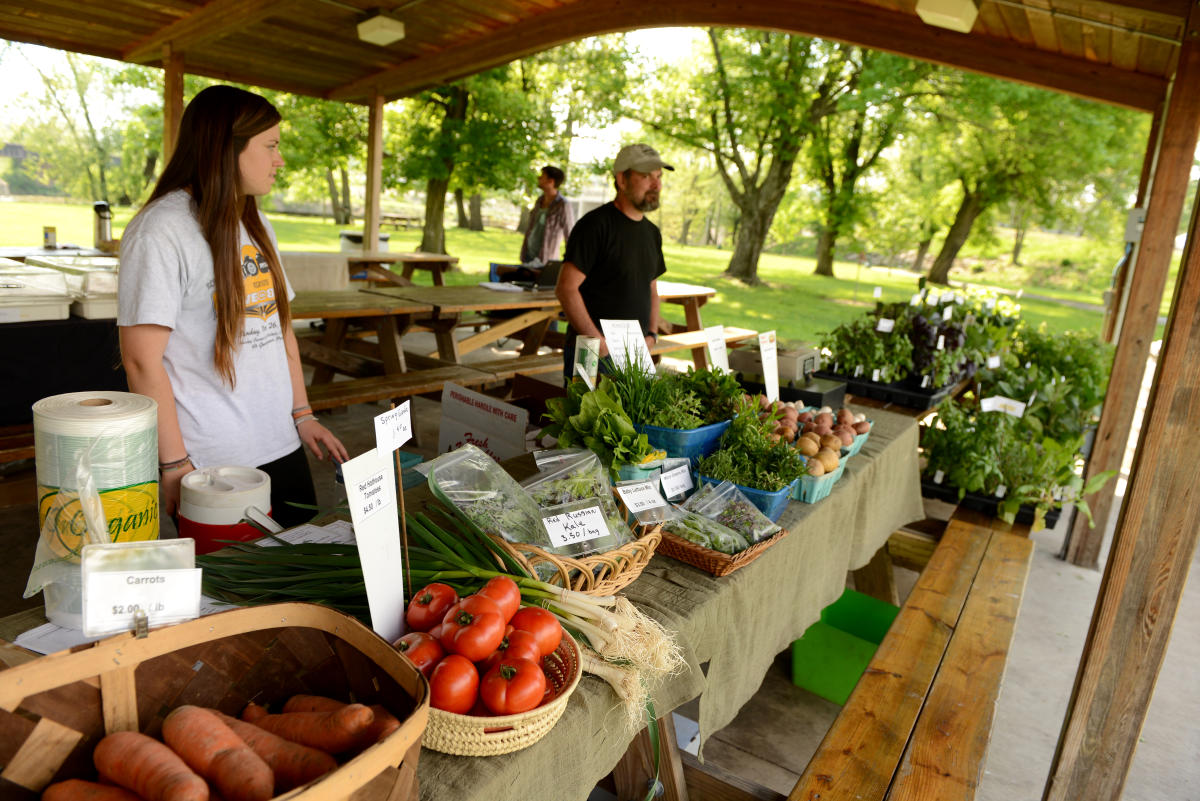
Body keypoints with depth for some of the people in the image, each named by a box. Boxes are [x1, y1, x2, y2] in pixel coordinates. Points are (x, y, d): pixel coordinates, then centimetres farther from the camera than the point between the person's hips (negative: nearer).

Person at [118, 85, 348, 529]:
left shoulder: (255, 223, 13)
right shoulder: (161, 229, -13)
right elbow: (142, 359, -15)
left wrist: (302, 413, 13)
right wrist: (175, 464, -15)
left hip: (282, 448, 7)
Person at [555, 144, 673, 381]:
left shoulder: (652, 232, 14)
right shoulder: (595, 225, -10)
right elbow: (566, 288, -16)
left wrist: (651, 335, 5)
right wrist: (598, 342, -19)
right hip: (592, 355, -6)